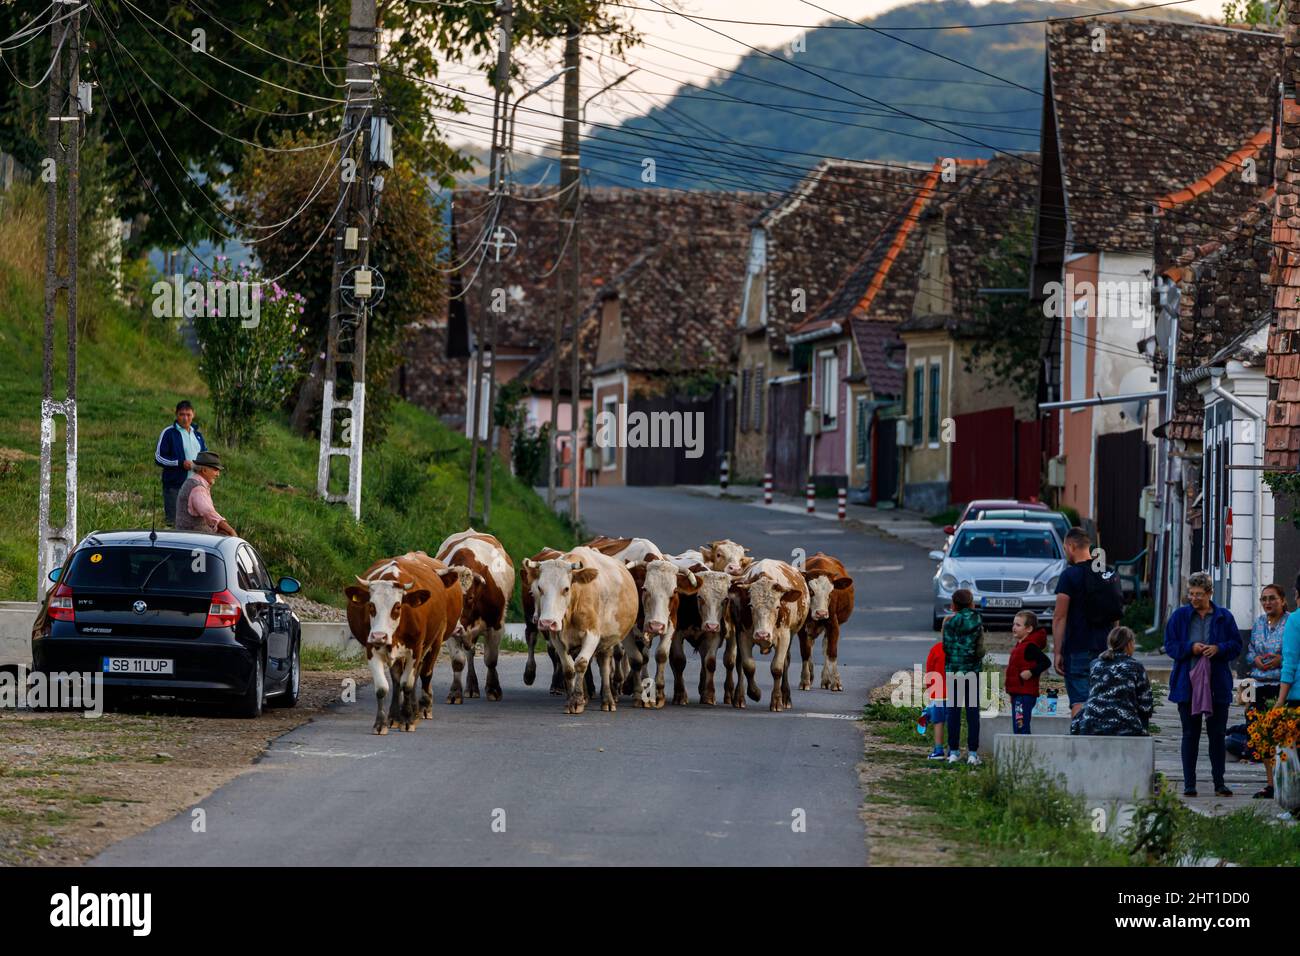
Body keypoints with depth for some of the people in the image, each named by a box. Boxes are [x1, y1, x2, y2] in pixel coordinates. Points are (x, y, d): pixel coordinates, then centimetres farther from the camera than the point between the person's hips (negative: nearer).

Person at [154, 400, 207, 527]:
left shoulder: (197, 434, 16)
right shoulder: (168, 433, -3)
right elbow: (158, 457, -7)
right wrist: (181, 463, -16)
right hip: (175, 485, -6)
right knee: (174, 522, -8)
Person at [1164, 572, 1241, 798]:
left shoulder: (1224, 617, 5)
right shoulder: (1180, 616, 4)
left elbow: (1236, 645, 7)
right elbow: (1170, 645, 2)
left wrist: (1218, 649, -13)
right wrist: (1190, 648, -14)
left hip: (1217, 685, 0)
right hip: (1187, 684, 0)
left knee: (1217, 734, 2)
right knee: (1190, 734, 2)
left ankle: (1219, 782, 9)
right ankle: (1189, 783, 6)